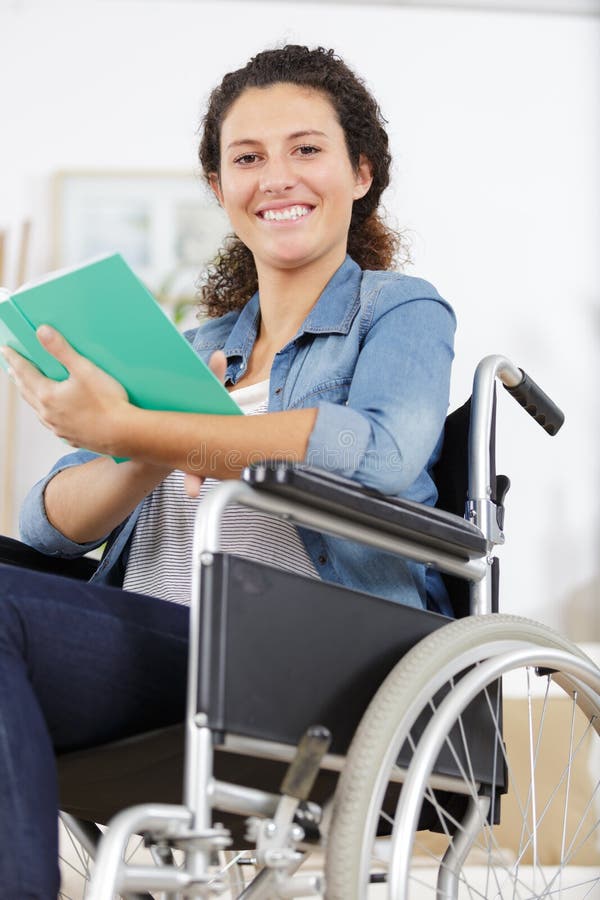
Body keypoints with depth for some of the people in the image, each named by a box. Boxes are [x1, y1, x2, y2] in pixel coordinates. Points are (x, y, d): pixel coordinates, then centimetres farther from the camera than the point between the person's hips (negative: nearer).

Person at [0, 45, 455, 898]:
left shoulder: (402, 312, 11)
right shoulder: (194, 350, 28)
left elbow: (382, 454, -15)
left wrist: (130, 430, -15)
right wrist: (154, 460, -9)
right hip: (144, 649, 6)